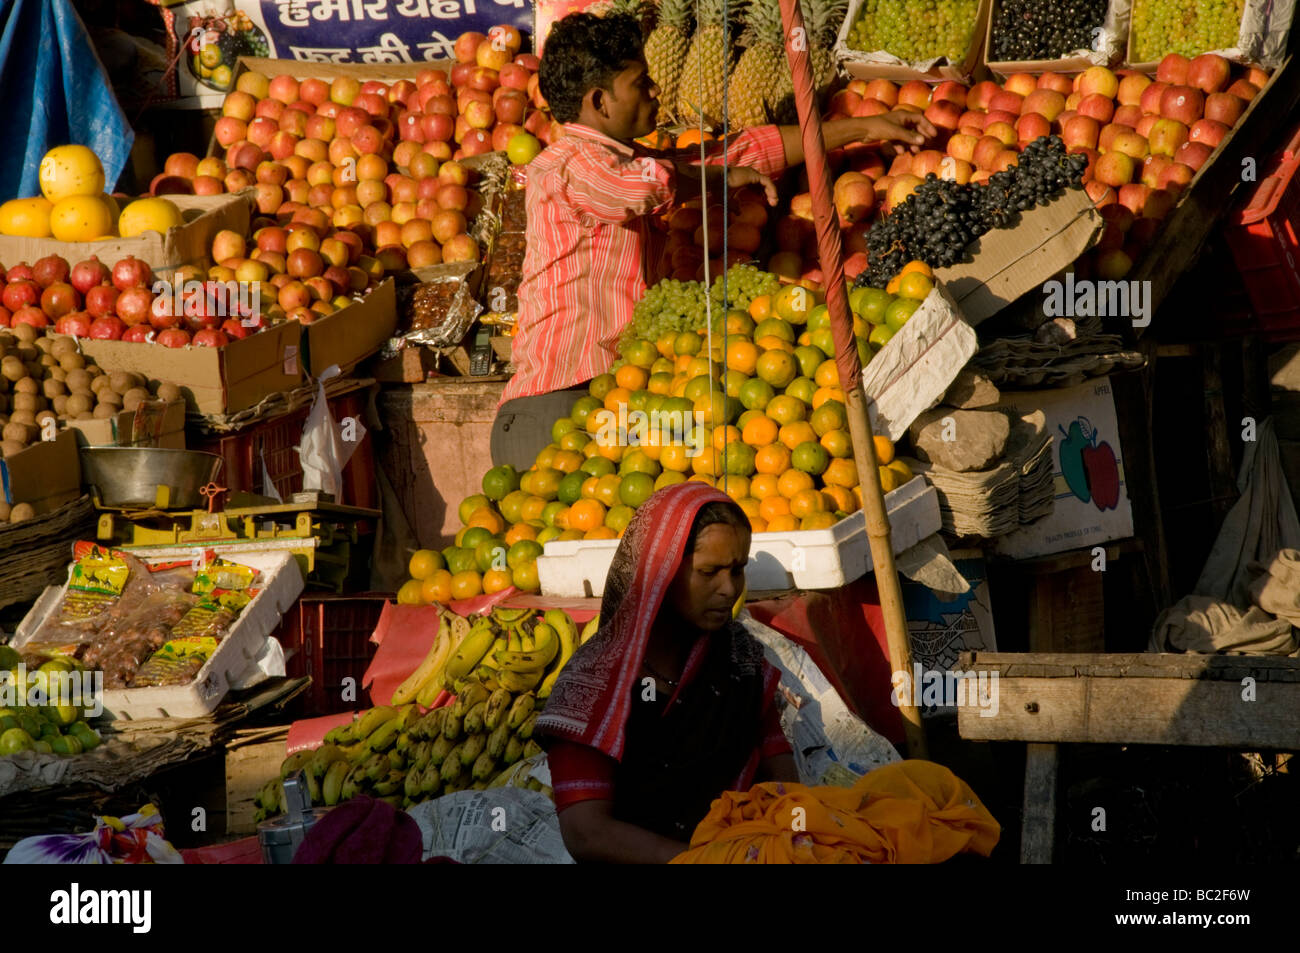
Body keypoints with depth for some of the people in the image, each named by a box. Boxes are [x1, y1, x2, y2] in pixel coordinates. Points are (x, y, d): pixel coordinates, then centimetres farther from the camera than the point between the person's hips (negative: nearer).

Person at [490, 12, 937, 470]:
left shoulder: (630, 160, 20)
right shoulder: (565, 166, -9)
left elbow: (744, 151, 25)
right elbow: (651, 183, -29)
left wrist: (860, 129, 26)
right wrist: (725, 177, -8)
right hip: (555, 407, -8)